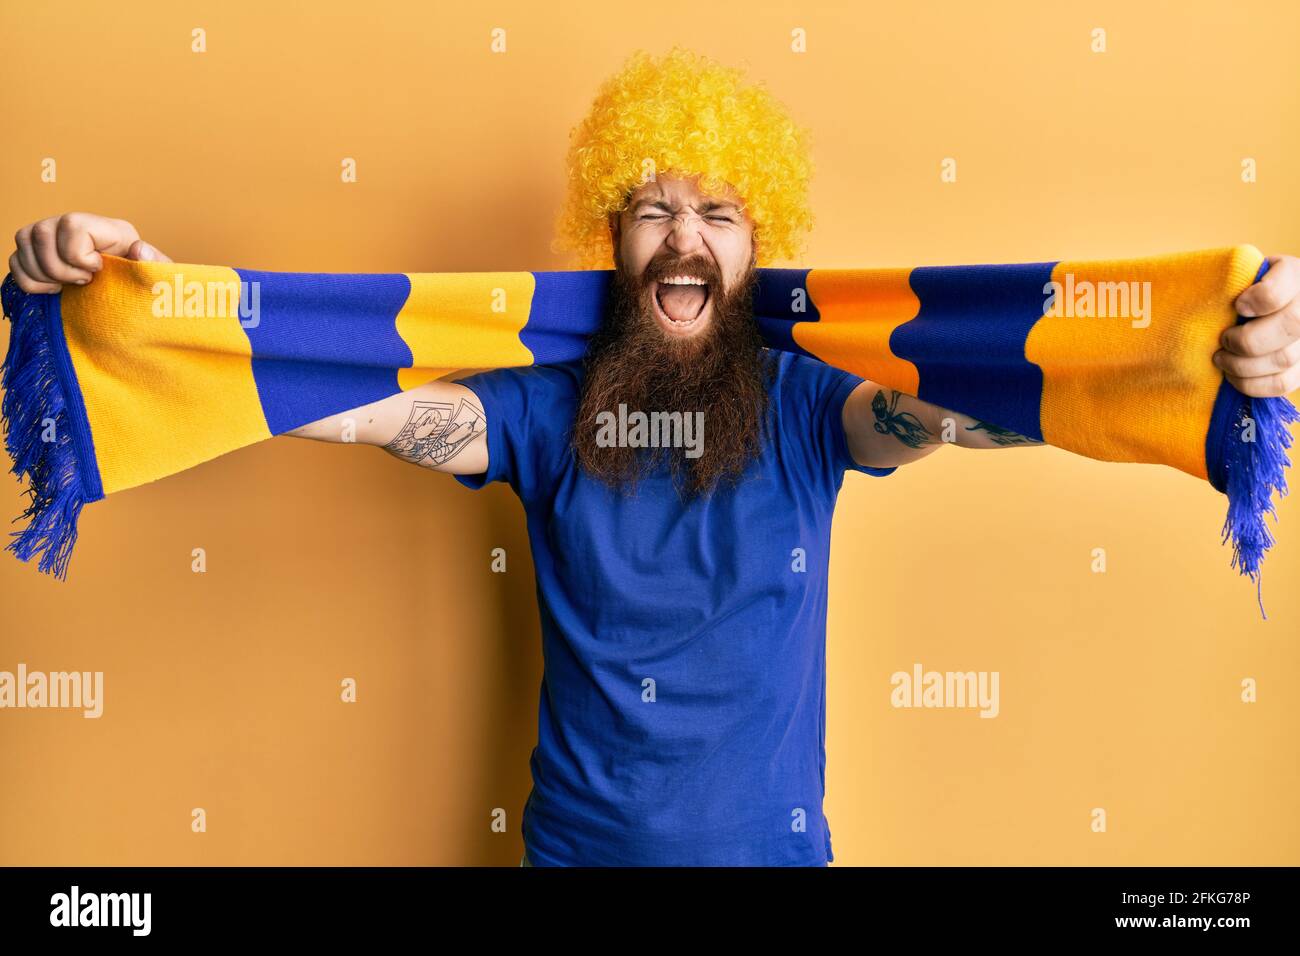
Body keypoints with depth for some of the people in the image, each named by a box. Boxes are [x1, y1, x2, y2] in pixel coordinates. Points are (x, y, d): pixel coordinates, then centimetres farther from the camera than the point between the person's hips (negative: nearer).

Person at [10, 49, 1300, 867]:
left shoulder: (804, 406, -10)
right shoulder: (546, 409, -9)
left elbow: (976, 400, -24)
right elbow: (354, 394, -17)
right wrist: (140, 283, -29)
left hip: (770, 840, 0)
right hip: (578, 838, 1)